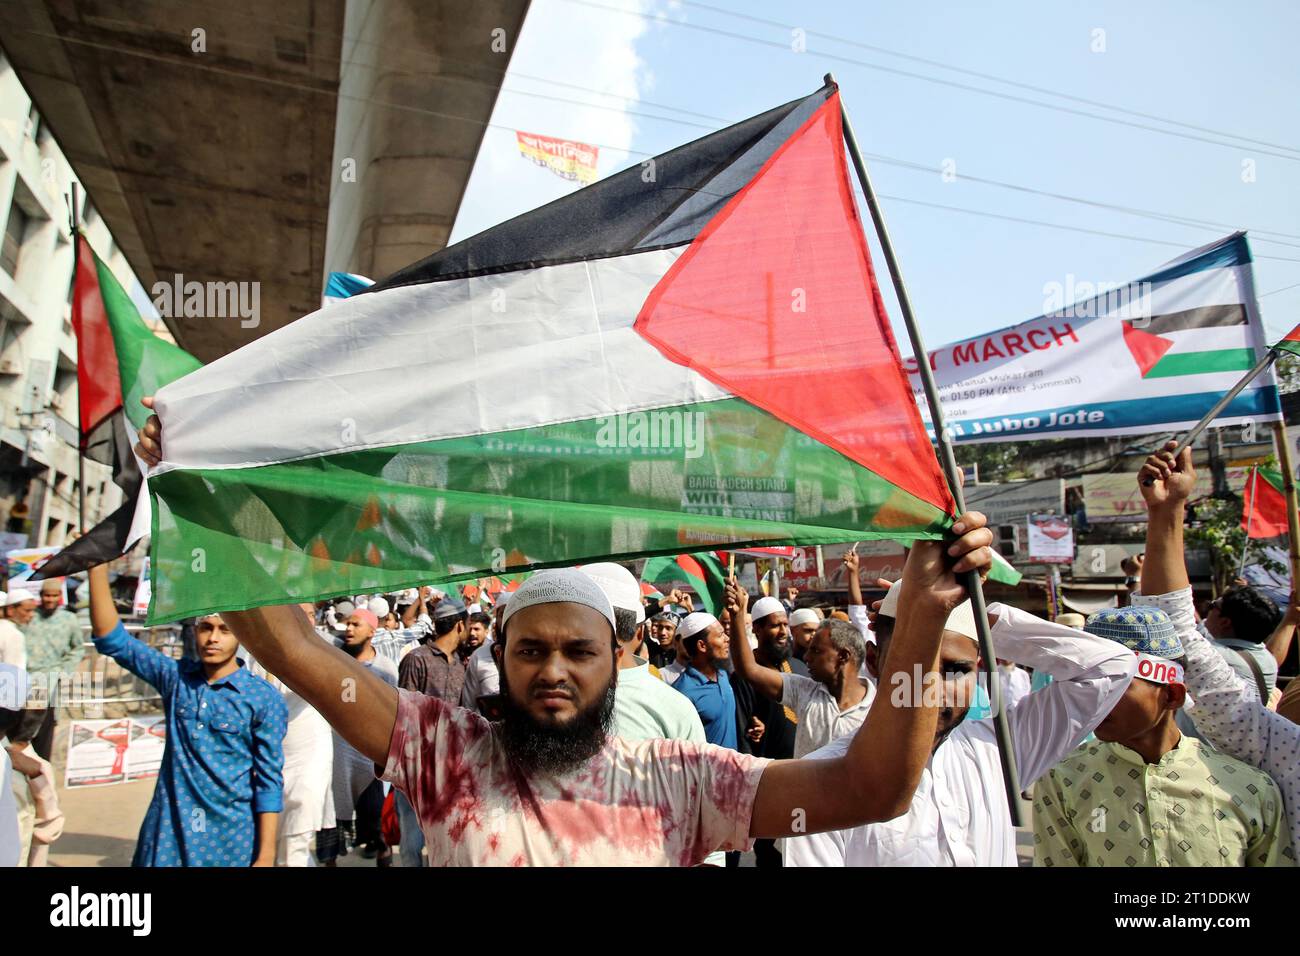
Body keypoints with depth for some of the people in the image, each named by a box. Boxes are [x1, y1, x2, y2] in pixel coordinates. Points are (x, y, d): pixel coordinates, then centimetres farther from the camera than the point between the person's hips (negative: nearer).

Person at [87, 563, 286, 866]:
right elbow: (112, 639, -5)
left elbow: (269, 780, -8)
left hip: (230, 838, -3)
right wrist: (99, 565, -15)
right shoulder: (176, 677, 1)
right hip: (166, 832, 3)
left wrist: (266, 856, -10)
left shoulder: (264, 699, -10)